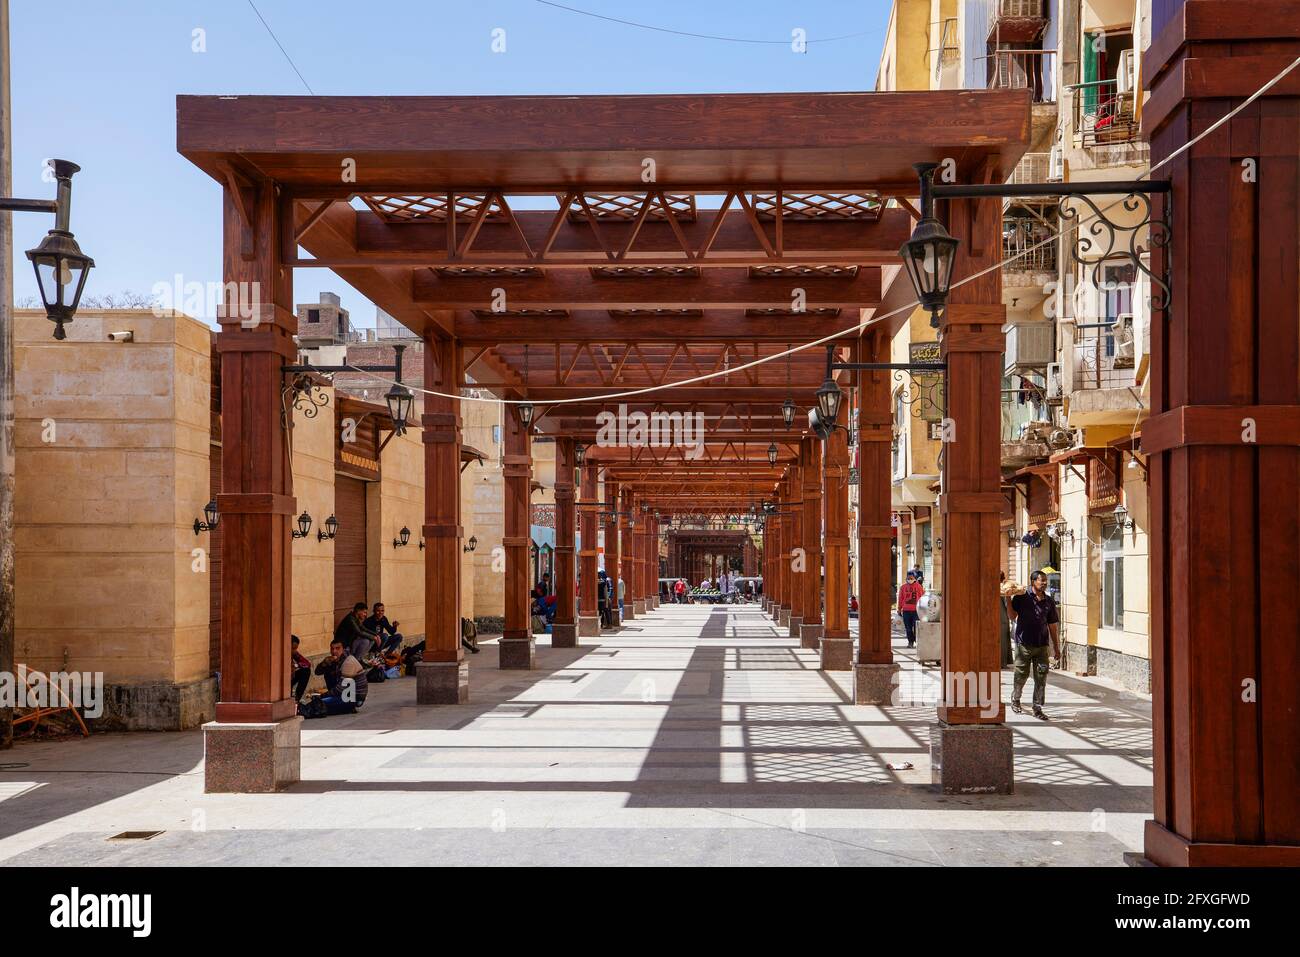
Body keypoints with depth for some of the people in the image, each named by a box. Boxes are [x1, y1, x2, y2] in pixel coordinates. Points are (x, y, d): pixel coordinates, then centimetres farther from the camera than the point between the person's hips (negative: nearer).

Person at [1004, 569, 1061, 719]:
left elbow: (1052, 625, 13)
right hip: (1024, 643, -3)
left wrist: (1056, 647, 13)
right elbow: (1012, 616, -5)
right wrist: (1008, 599, -17)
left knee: (1041, 677, 1)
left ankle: (1037, 708, 9)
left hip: (1042, 645, 3)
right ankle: (1015, 700, 30)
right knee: (1021, 675, 6)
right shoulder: (1021, 598, -3)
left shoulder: (1049, 601, 9)